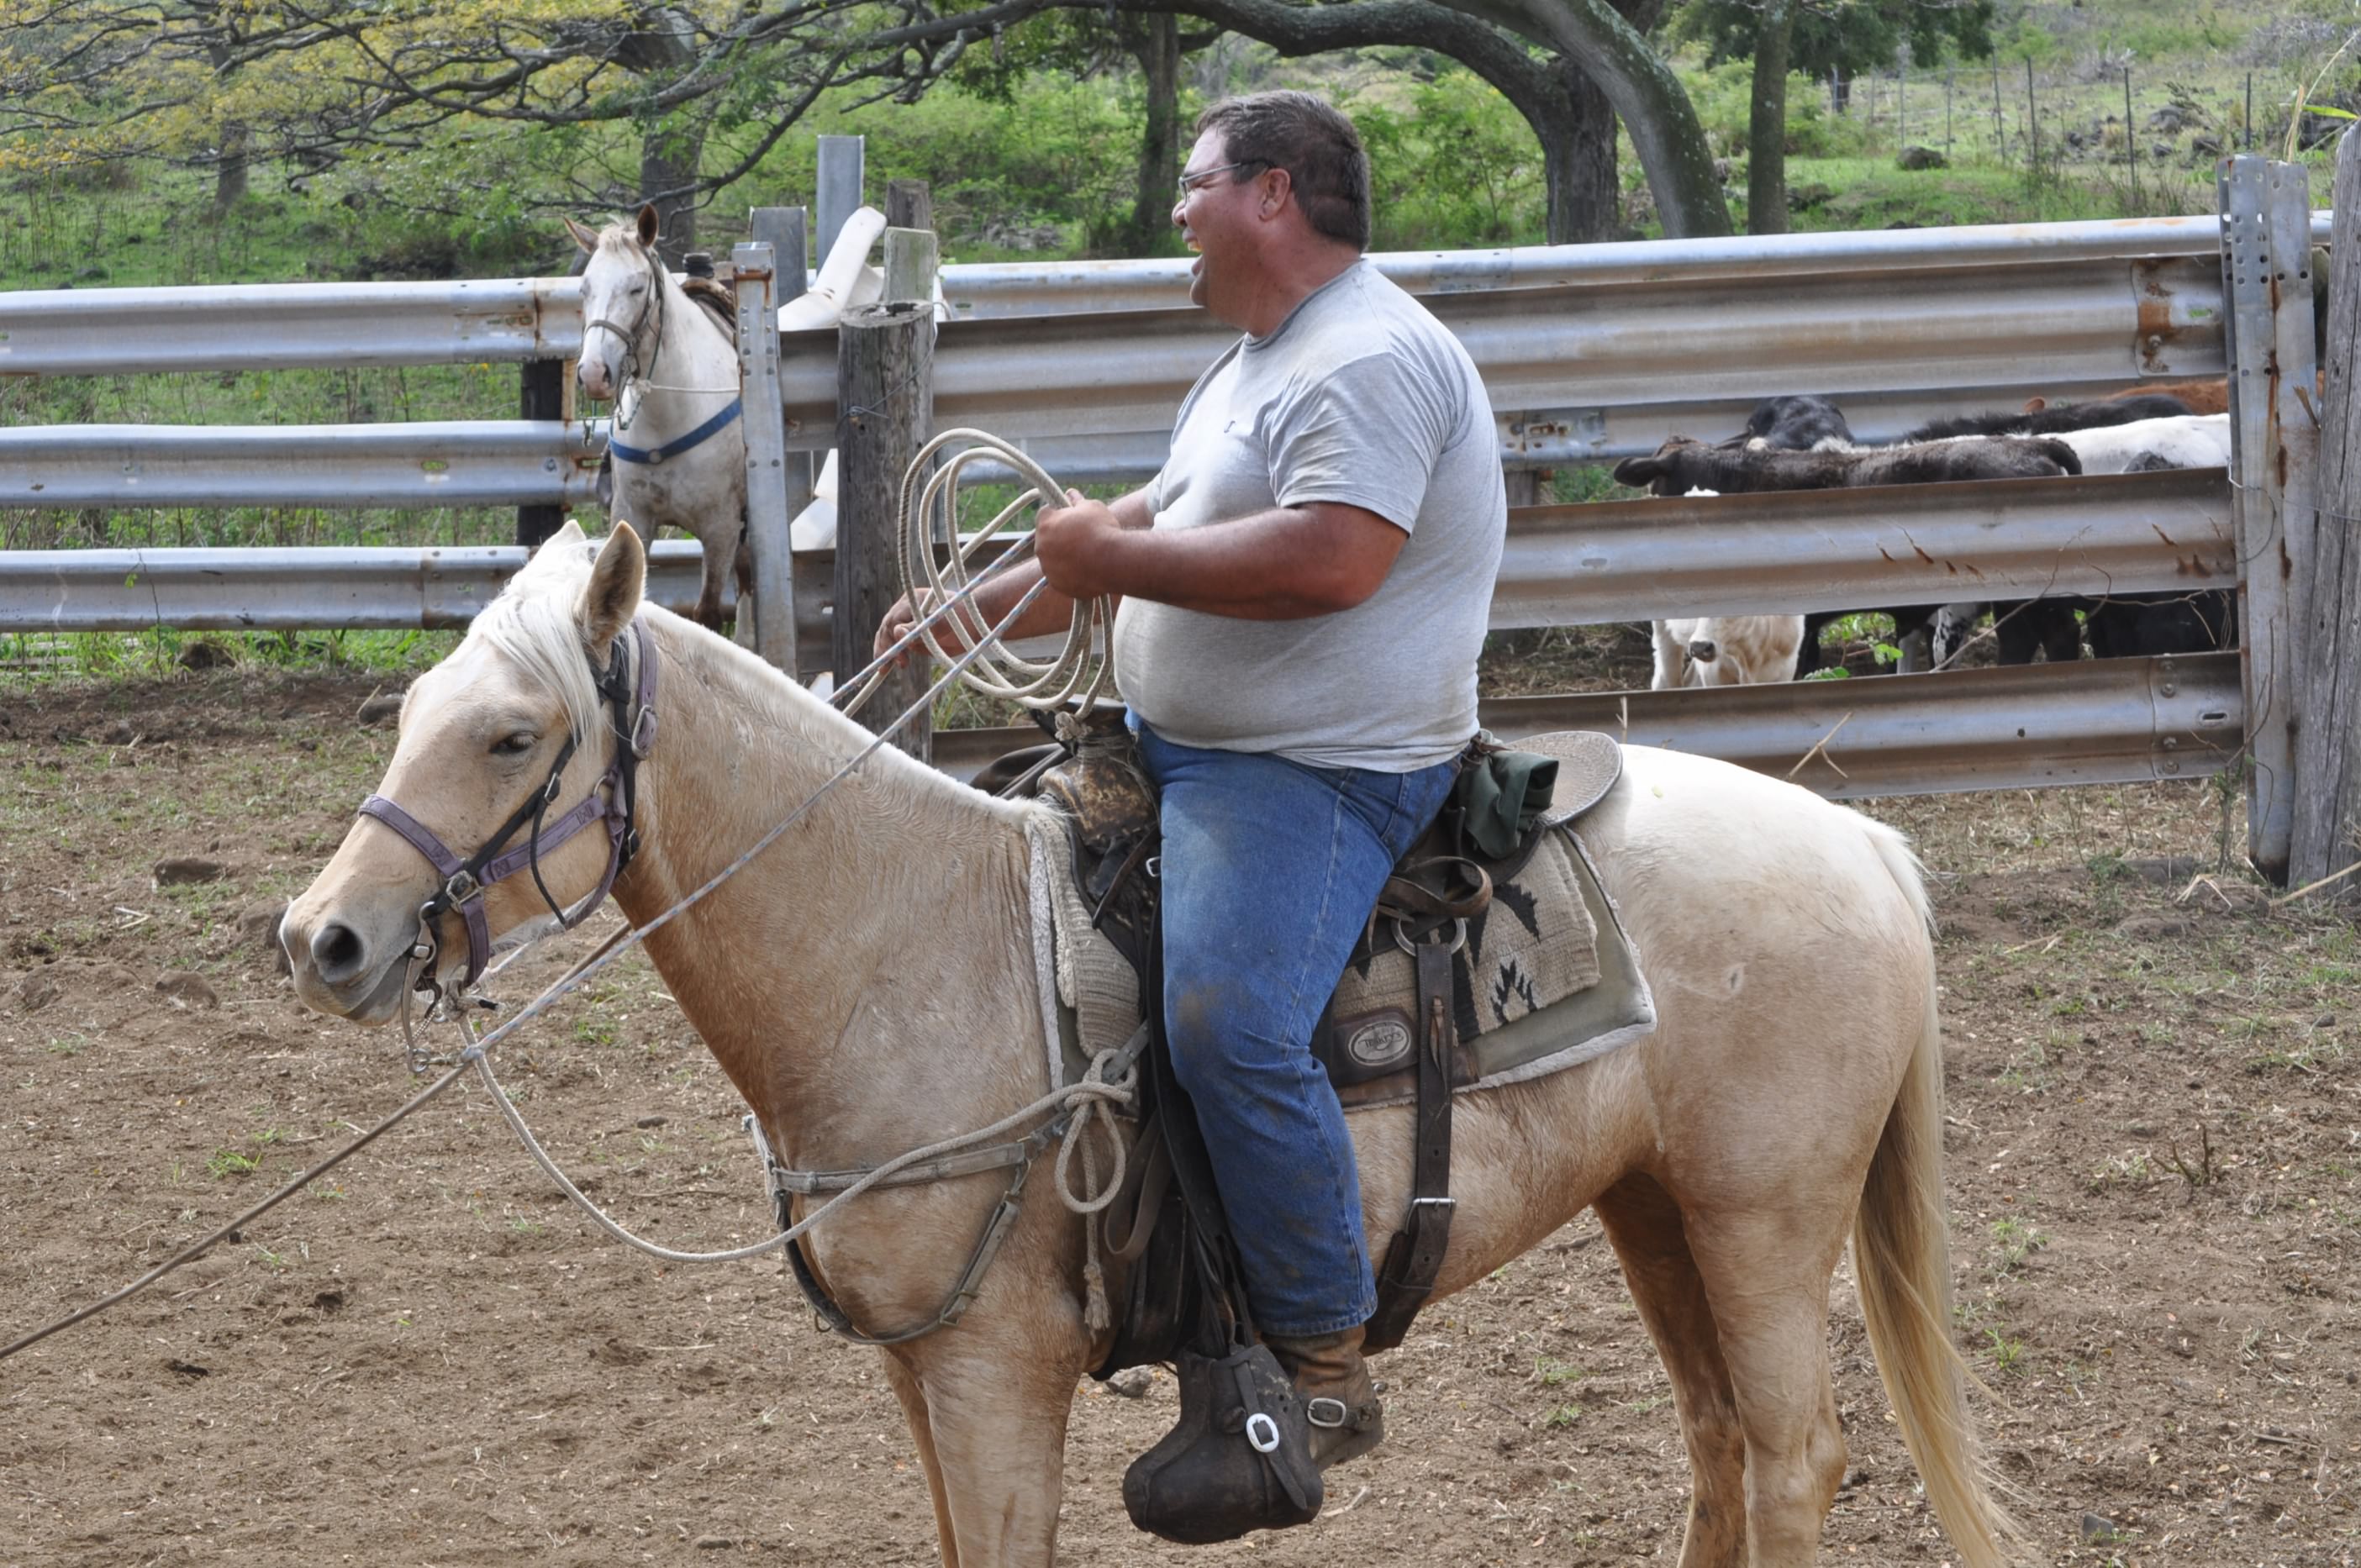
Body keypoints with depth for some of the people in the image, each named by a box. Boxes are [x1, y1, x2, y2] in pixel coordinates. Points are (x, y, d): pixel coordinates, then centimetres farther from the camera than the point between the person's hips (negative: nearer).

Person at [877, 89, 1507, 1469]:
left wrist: (1112, 557, -20)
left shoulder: (1371, 360, -16)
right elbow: (1163, 523, 26)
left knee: (1231, 1022, -29)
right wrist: (983, 605, 15)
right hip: (1169, 738, 12)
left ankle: (1328, 1370, -23)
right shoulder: (1265, 358, 19)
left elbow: (1329, 561, -29)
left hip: (1315, 772, -12)